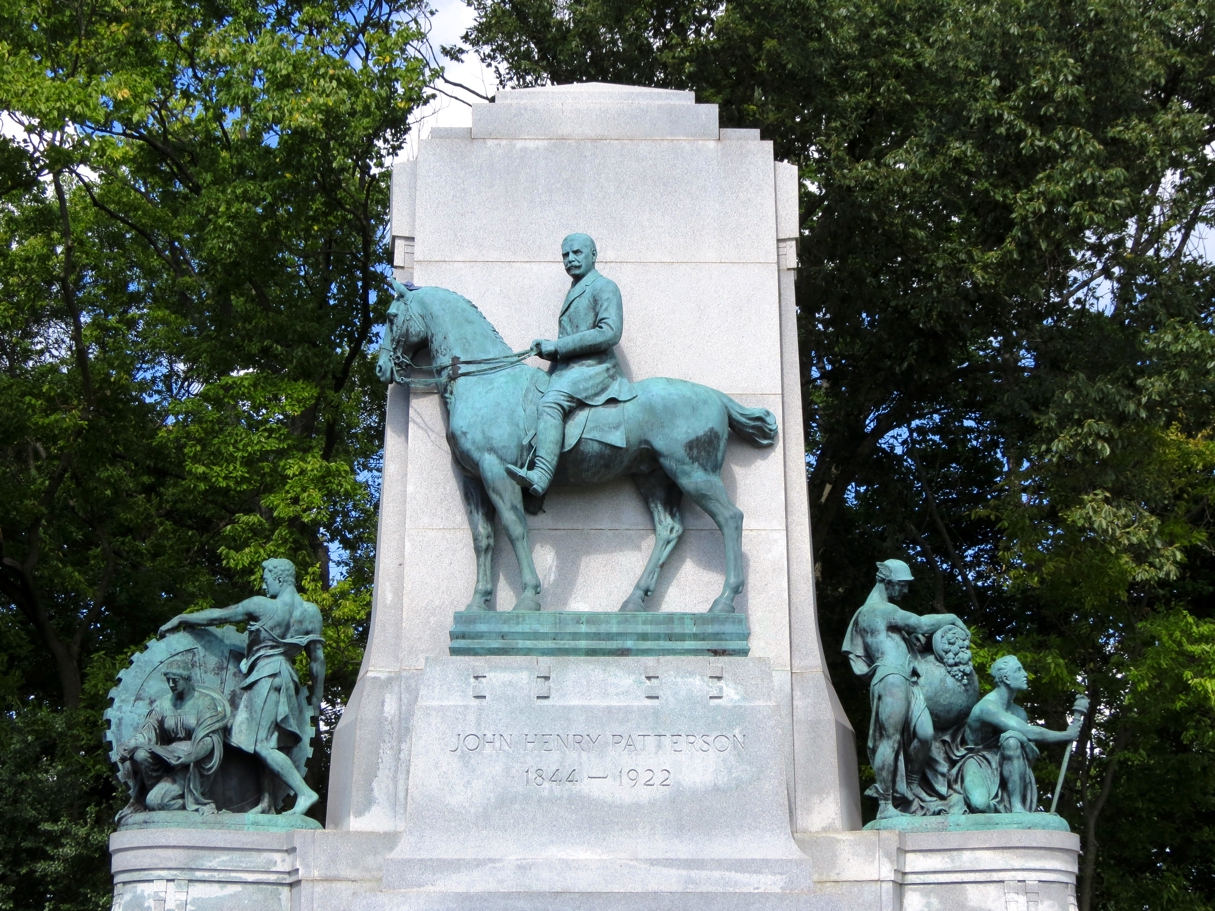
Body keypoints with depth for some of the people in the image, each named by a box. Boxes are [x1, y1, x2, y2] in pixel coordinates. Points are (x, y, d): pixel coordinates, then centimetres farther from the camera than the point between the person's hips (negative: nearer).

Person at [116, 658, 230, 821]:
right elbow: (146, 732, -1)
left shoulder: (204, 702, -4)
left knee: (155, 801, -26)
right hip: (165, 761, 5)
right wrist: (129, 746, -23)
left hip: (192, 765, -5)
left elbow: (209, 741, -14)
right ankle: (161, 791, -9)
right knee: (140, 754, -29)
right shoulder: (163, 704, 9)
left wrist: (189, 755, -31)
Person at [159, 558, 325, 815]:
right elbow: (318, 659, 6)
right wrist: (316, 699, 14)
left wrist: (180, 619, 17)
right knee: (269, 745, 10)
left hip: (266, 674, -7)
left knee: (262, 744, -9)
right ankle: (267, 802, 6)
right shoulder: (311, 611, 5)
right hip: (287, 676, 7)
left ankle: (304, 792, -17)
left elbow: (217, 615, 3)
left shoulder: (261, 606, -8)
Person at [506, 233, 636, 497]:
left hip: (594, 369, -10)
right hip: (568, 369, 10)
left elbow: (610, 332, -15)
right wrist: (547, 349, 5)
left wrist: (558, 346, -15)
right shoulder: (575, 292, 27)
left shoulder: (604, 287, 0)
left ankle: (540, 477, -46)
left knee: (550, 402, -33)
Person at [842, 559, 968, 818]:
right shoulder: (878, 609, -4)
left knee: (925, 735, -2)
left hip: (908, 682, 10)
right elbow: (921, 625, -7)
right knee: (890, 740, -10)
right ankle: (885, 806, -11)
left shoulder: (884, 610, 29)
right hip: (891, 678, -10)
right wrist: (952, 619, 5)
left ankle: (911, 788, 13)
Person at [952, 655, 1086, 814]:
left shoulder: (1019, 712, 6)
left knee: (1012, 738, -29)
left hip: (1005, 767, 7)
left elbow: (1032, 754, 0)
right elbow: (1029, 733, -27)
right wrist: (1067, 735, -15)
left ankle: (1017, 806, -26)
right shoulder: (987, 706, -20)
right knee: (980, 803, -43)